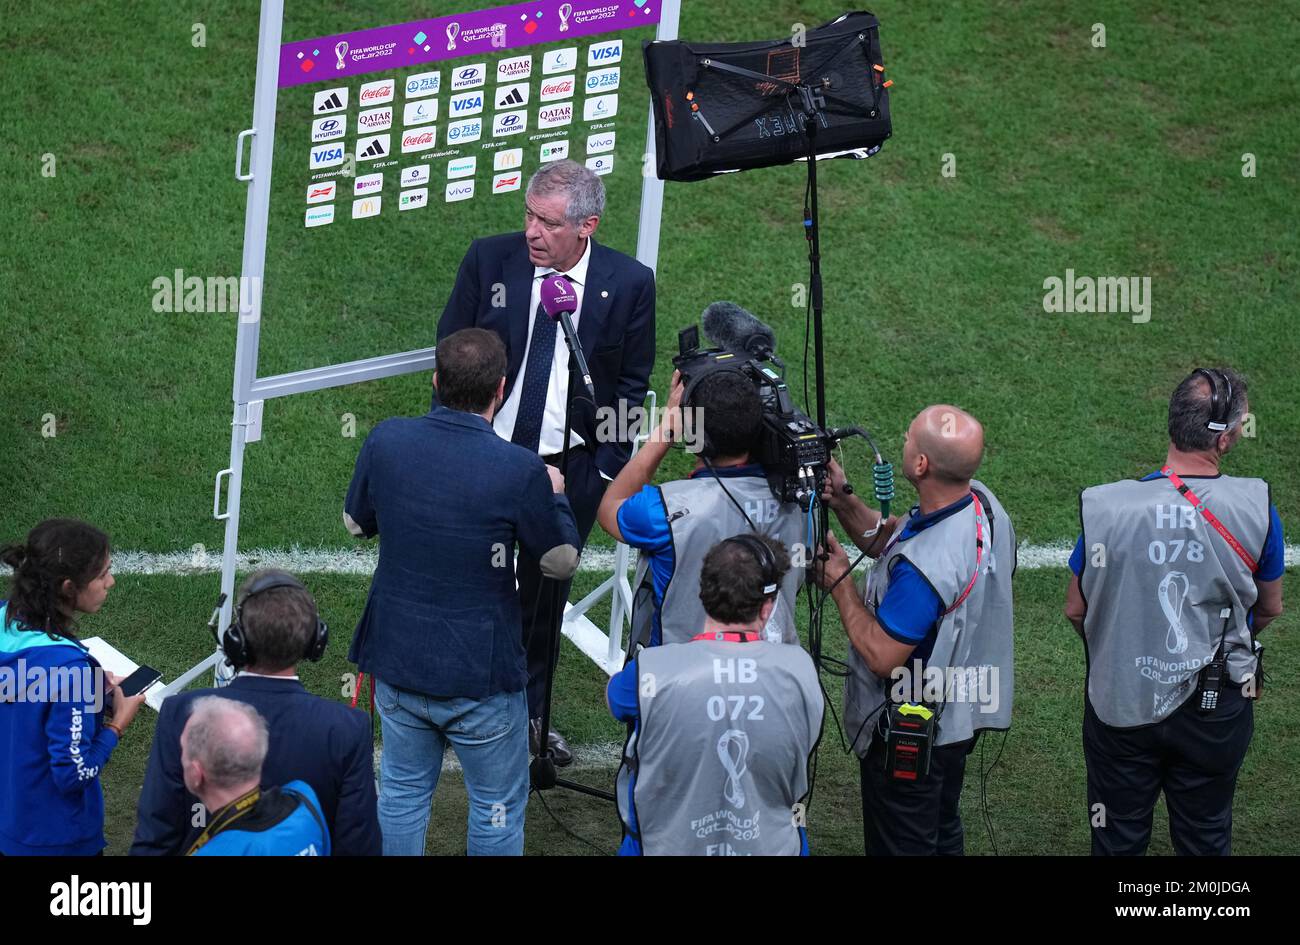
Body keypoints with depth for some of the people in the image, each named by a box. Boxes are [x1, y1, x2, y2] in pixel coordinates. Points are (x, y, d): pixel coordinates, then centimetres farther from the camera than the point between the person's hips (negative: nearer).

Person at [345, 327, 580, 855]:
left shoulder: (386, 442, -11)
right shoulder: (521, 472, -23)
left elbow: (356, 523, 8)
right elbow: (561, 564, -8)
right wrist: (555, 496, 9)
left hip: (398, 661, 4)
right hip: (481, 674, -4)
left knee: (402, 793, 22)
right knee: (498, 807, 16)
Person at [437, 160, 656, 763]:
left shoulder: (629, 283, -8)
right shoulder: (489, 260, -6)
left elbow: (632, 385, 0)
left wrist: (606, 470, -5)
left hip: (571, 470, 0)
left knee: (545, 595, 13)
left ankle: (527, 716, 29)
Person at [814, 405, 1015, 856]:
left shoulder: (925, 565, -37)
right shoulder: (981, 502, -9)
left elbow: (882, 657, -28)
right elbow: (888, 539, 6)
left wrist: (840, 585, -17)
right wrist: (843, 502, -9)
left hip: (911, 733, -9)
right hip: (959, 714, 9)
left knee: (902, 848, 10)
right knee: (943, 836, 27)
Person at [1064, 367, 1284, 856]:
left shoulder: (1107, 507, -18)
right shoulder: (1255, 508, -18)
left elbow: (1076, 610, -6)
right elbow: (1269, 609, -2)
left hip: (1120, 703, 0)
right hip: (1216, 707, 0)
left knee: (1118, 838, 18)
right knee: (1205, 837, 20)